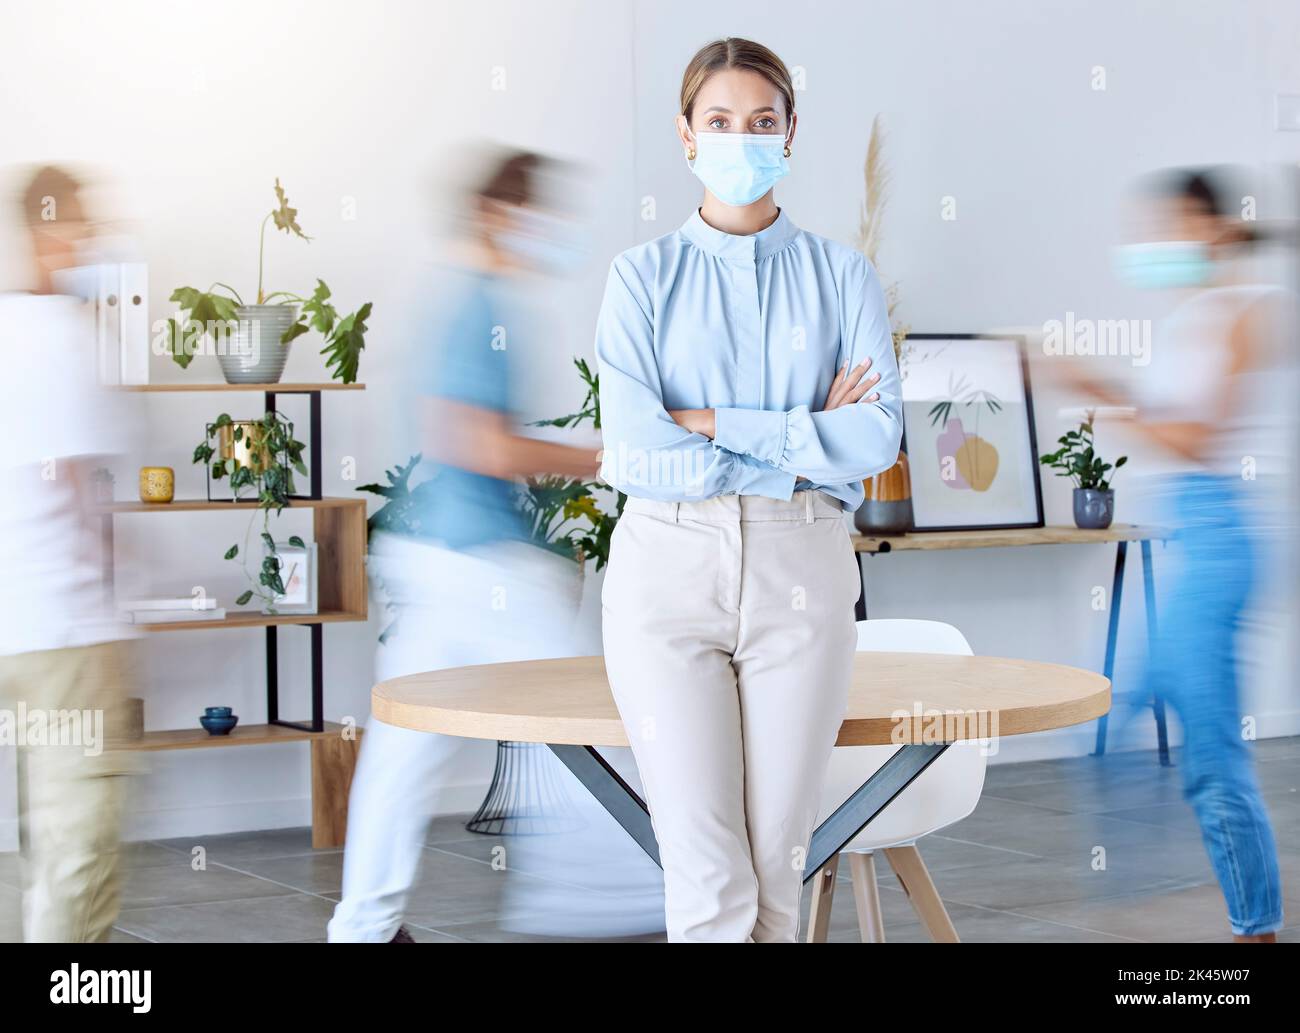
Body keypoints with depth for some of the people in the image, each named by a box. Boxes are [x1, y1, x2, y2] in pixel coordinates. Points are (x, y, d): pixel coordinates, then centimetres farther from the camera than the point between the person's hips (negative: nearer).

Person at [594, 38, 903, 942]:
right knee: (707, 877, -6)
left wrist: (715, 424, -9)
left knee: (778, 866, 4)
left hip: (801, 571, 1)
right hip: (669, 564, -1)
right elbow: (635, 453, -8)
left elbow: (879, 435, -6)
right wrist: (807, 441, -6)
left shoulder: (840, 274, 9)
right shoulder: (644, 276, 5)